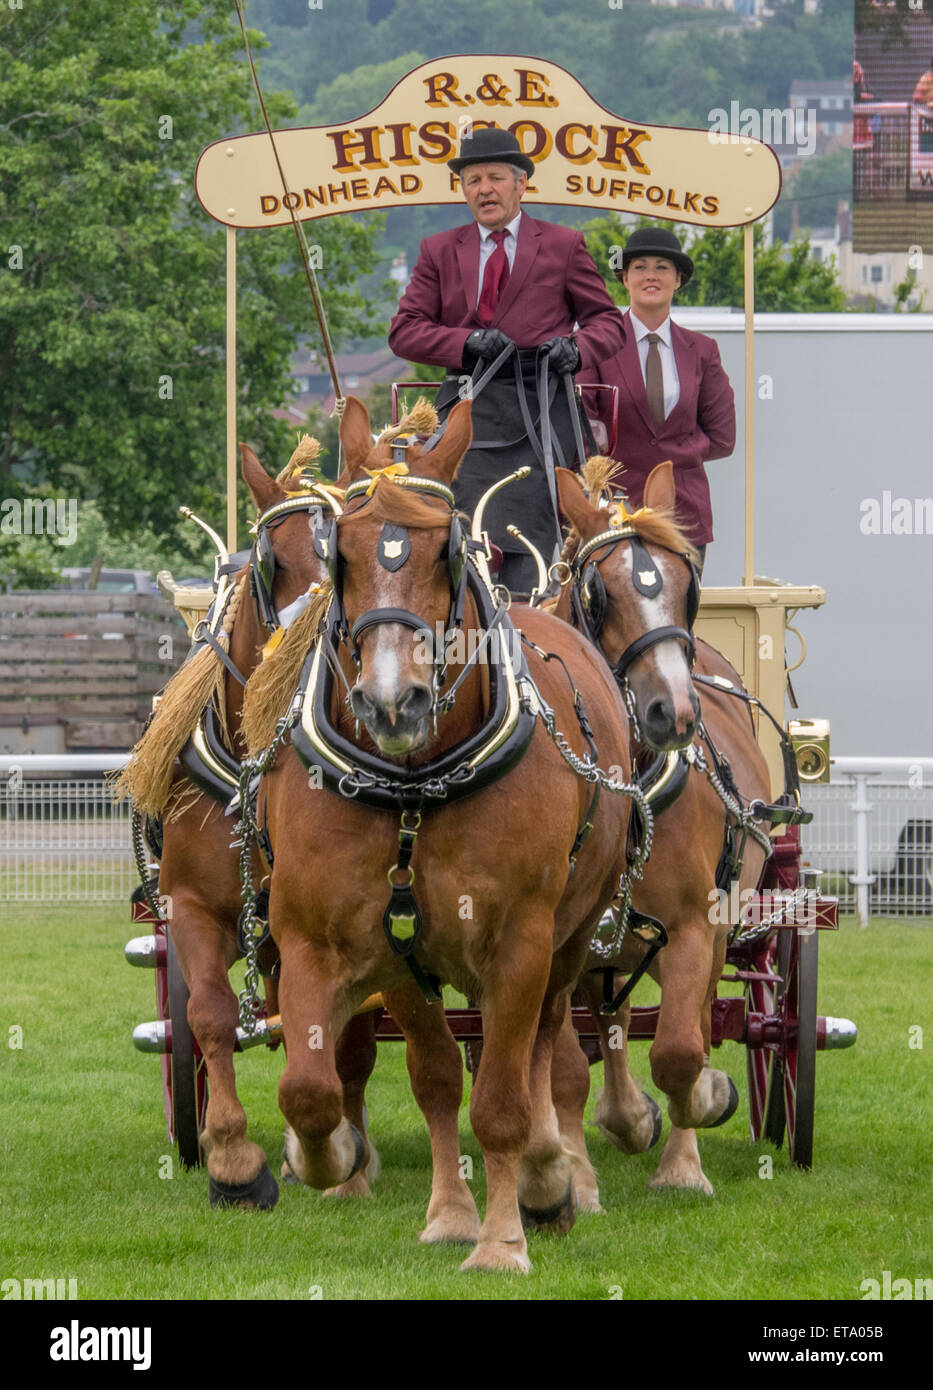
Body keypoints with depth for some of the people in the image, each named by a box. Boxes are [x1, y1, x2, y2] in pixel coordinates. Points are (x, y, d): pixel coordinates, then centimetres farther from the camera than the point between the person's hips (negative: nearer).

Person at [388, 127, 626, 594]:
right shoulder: (439, 252, 18)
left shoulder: (563, 246, 13)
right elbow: (404, 331, 9)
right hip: (467, 411, 2)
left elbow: (608, 321, 13)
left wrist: (578, 348, -10)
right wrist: (467, 342, -9)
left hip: (539, 413, -2)